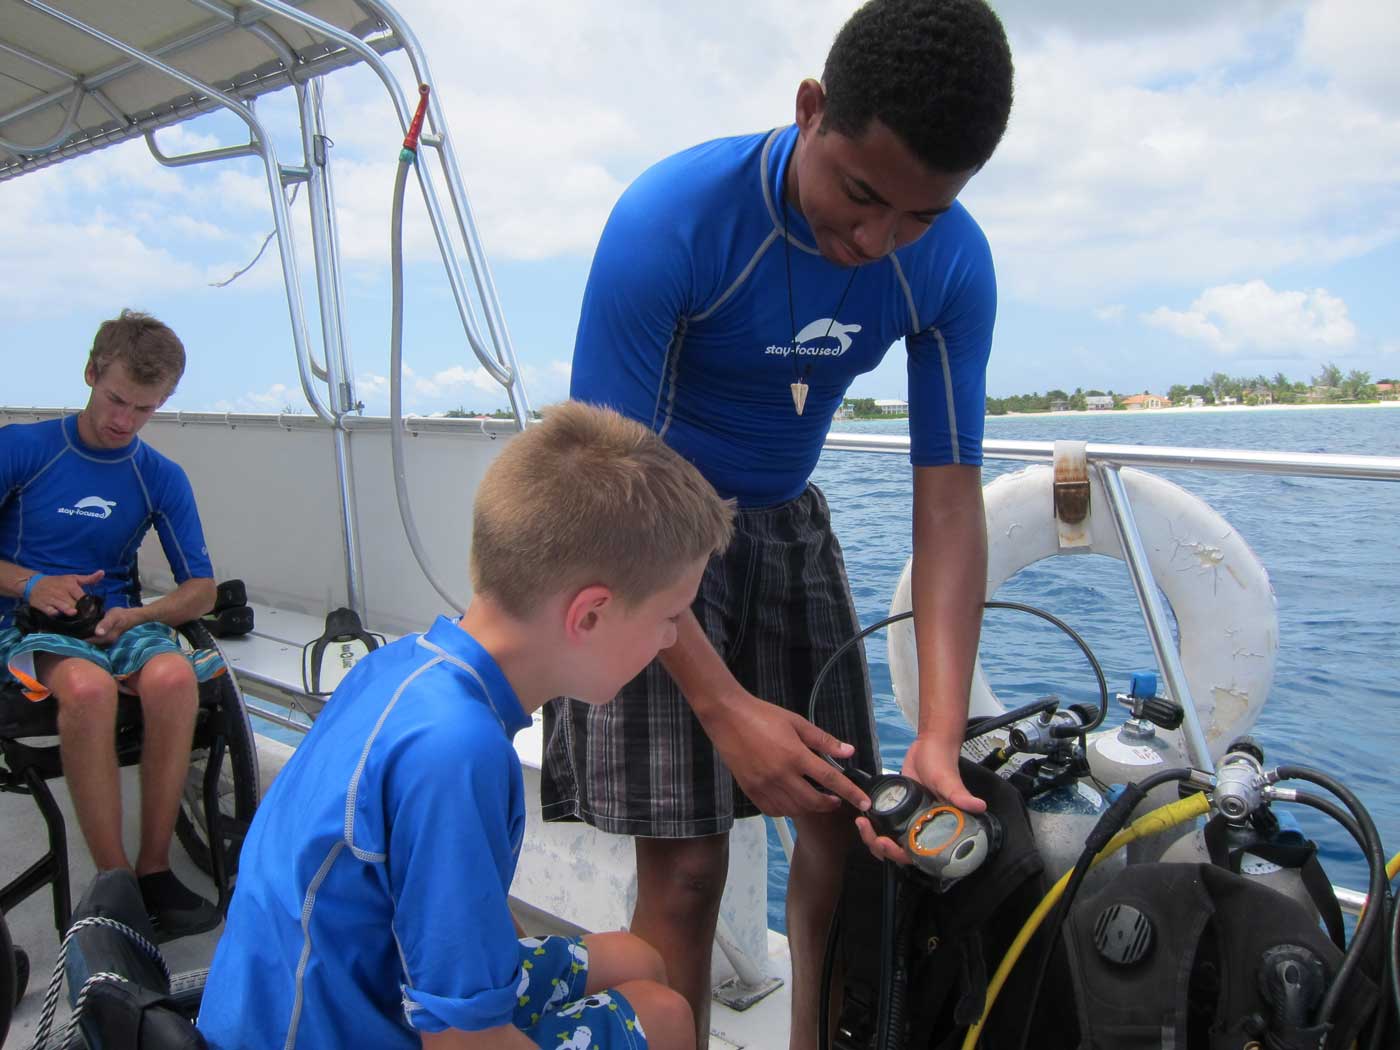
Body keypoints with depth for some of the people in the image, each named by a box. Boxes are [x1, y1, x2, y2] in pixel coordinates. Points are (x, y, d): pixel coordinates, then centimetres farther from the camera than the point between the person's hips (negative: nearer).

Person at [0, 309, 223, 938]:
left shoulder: (162, 479, 7)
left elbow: (200, 590, 7)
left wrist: (136, 616, -12)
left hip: (119, 622, 2)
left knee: (173, 675, -34)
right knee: (88, 686, -38)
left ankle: (155, 871, -22)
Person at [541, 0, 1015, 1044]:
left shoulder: (953, 264, -13)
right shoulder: (671, 222, -27)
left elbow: (949, 499, -13)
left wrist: (941, 735, -23)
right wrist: (722, 705, -27)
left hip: (787, 525, 5)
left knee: (847, 827, 7)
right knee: (687, 866, -6)